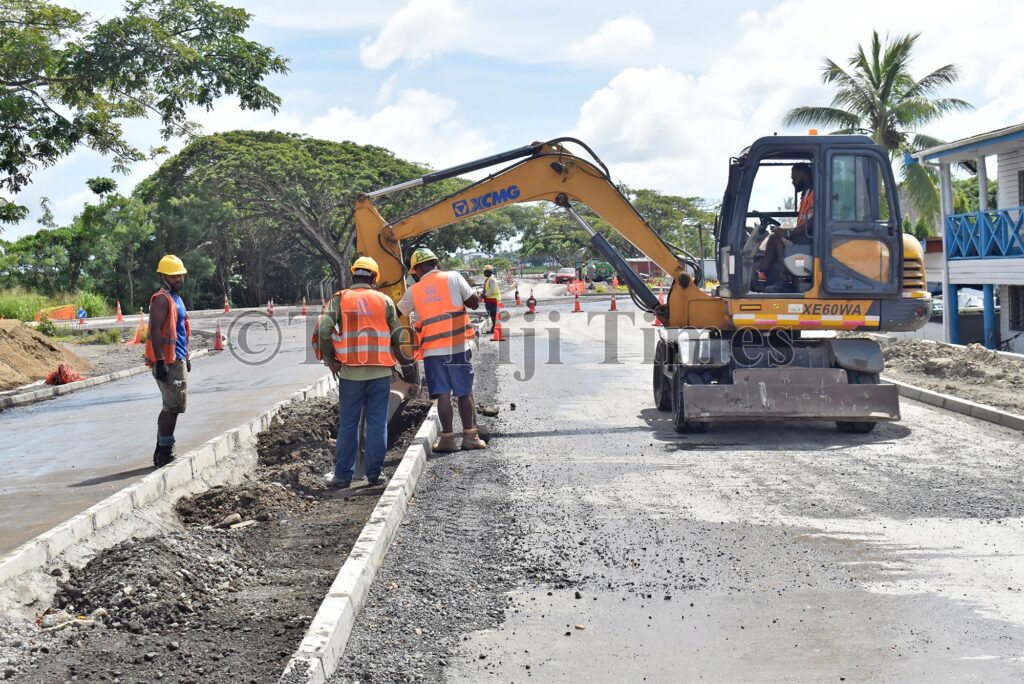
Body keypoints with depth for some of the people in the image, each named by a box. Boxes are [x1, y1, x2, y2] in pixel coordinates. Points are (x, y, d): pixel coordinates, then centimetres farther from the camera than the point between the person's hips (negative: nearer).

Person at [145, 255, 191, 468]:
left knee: (172, 406, 14)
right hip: (167, 362, -10)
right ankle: (164, 454, -5)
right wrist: (160, 361, -25)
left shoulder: (176, 298, 18)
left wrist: (186, 357, 27)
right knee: (173, 406, -9)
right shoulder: (161, 299, -13)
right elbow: (155, 331, -20)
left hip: (177, 360, 10)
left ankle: (162, 452, 22)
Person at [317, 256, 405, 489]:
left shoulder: (339, 300, 1)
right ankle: (375, 474, 8)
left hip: (350, 372, 0)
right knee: (378, 423, 6)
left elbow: (324, 330, -10)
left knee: (348, 424, 7)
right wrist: (394, 361, 20)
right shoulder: (385, 300, 4)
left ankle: (343, 475, 10)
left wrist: (330, 360, 1)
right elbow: (397, 336, 4)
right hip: (381, 372, 0)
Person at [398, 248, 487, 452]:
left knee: (443, 395, 3)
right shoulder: (453, 277, 2)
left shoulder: (413, 291, 8)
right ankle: (470, 436, 10)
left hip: (432, 349, 1)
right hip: (458, 346, -1)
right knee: (465, 393, 7)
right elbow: (474, 303, 1)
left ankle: (447, 438, 2)